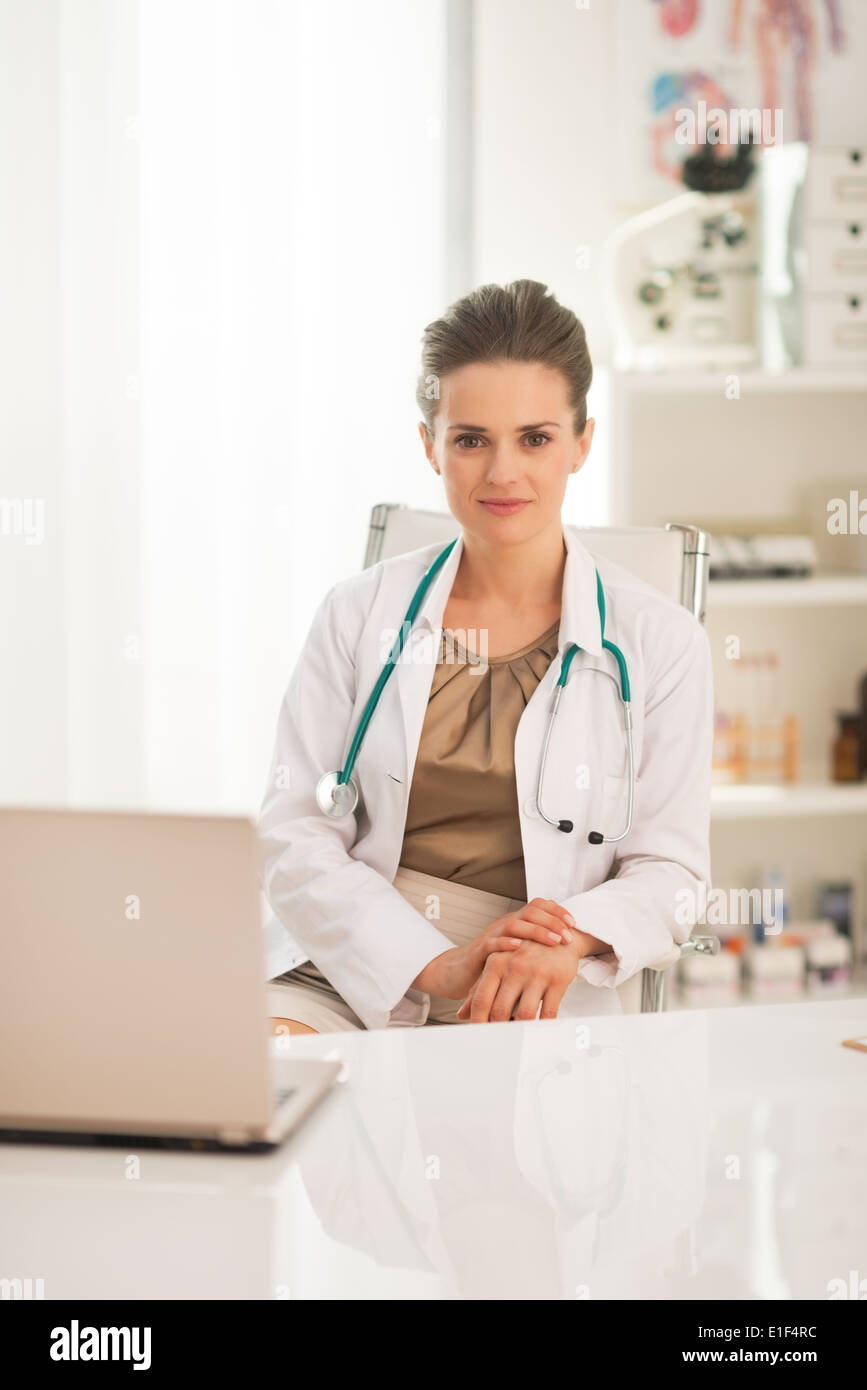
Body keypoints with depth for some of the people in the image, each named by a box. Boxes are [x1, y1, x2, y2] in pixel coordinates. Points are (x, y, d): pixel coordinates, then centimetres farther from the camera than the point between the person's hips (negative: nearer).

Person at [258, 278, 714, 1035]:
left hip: (537, 1011, 0)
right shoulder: (360, 614, 6)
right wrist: (434, 965, -15)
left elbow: (668, 867, 4)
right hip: (355, 980, 0)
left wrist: (573, 938, -19)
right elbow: (295, 840, 1)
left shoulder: (659, 639, 3)